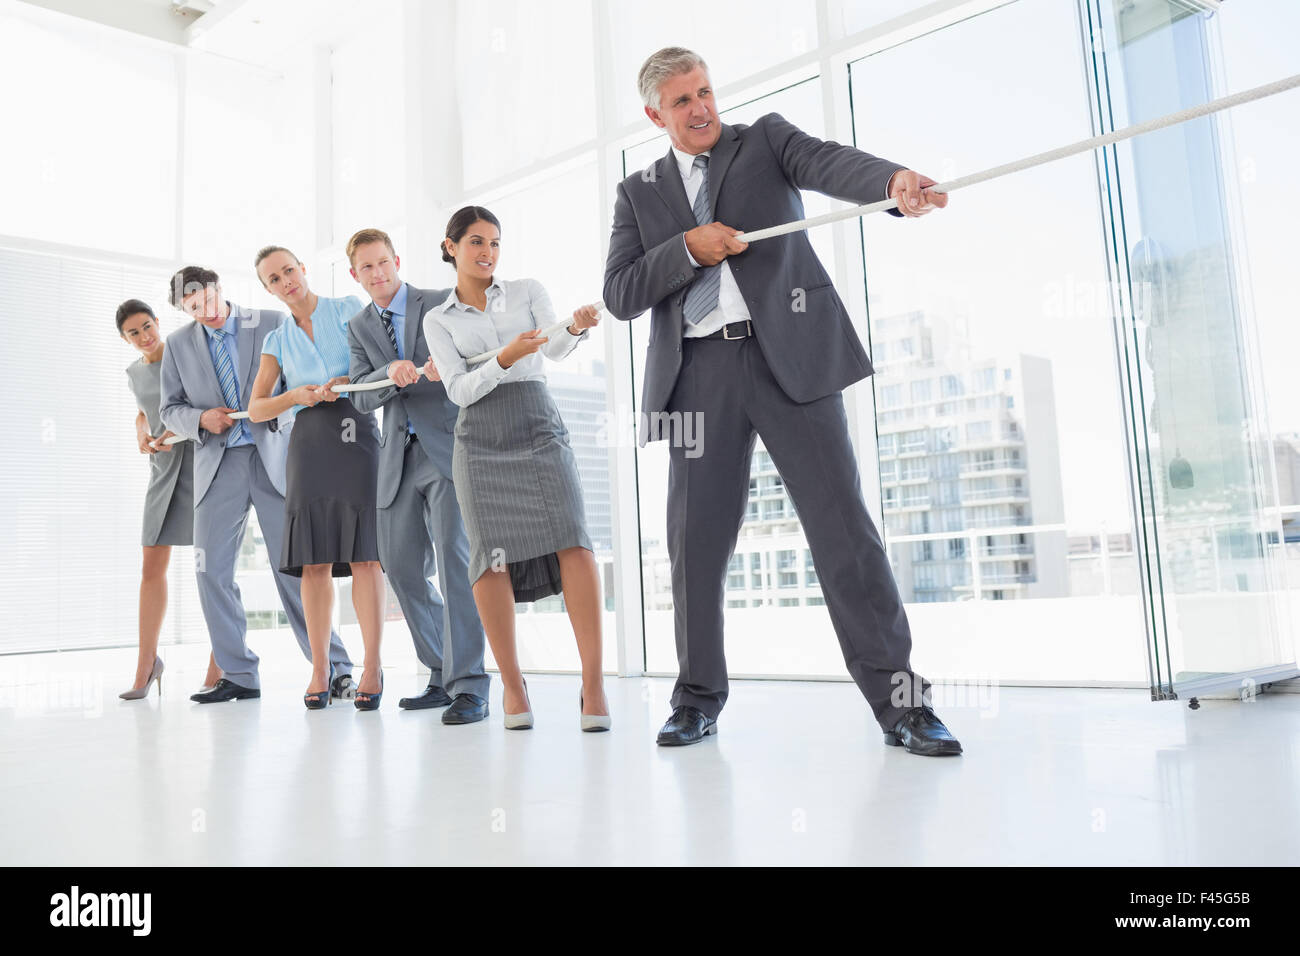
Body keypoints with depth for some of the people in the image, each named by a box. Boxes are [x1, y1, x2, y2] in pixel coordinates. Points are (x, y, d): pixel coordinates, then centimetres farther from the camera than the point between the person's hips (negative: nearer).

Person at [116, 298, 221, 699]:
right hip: (164, 469, 6)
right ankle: (146, 665, 17)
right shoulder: (134, 373, 13)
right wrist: (141, 434, 10)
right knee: (152, 567, 4)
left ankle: (216, 671, -1)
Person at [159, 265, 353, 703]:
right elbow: (169, 408, 13)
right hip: (217, 462, 4)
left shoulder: (273, 323, 2)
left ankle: (334, 668, 2)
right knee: (212, 570, 0)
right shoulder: (178, 344, 11)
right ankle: (239, 675, 11)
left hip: (273, 456, -3)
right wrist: (201, 418, -8)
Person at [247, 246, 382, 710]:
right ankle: (320, 668, 3)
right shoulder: (278, 339, 18)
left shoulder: (348, 309, 11)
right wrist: (296, 396, -6)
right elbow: (255, 410, 13)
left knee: (364, 554, -10)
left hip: (355, 432, -3)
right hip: (308, 441, 3)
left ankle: (372, 667, -9)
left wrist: (345, 382, -13)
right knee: (314, 559, -3)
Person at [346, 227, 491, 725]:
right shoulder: (358, 327, 15)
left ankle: (469, 686, -13)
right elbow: (361, 396, 3)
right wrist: (390, 373, -18)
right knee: (402, 566, 6)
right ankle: (442, 675, 19)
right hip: (398, 457, 5)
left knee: (454, 558, -15)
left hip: (448, 446, -5)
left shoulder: (443, 303, 4)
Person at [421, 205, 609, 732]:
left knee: (572, 541, -18)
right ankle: (511, 681, 6)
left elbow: (555, 349, -4)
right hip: (481, 439, 1)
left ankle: (593, 680, -14)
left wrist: (577, 327, -27)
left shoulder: (528, 291, 12)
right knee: (492, 556, -10)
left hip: (538, 427, -1)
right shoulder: (438, 319, 12)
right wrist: (505, 358, -18)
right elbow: (459, 390, 0)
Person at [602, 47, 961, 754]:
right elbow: (619, 295, 8)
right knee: (696, 537, 3)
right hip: (699, 370, 2)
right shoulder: (639, 193, 19)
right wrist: (688, 248, -6)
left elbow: (830, 163, -8)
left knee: (841, 523, -7)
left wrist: (895, 180, -29)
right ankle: (699, 697, 18)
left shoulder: (766, 139, 14)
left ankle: (897, 697, -2)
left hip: (789, 352, -2)